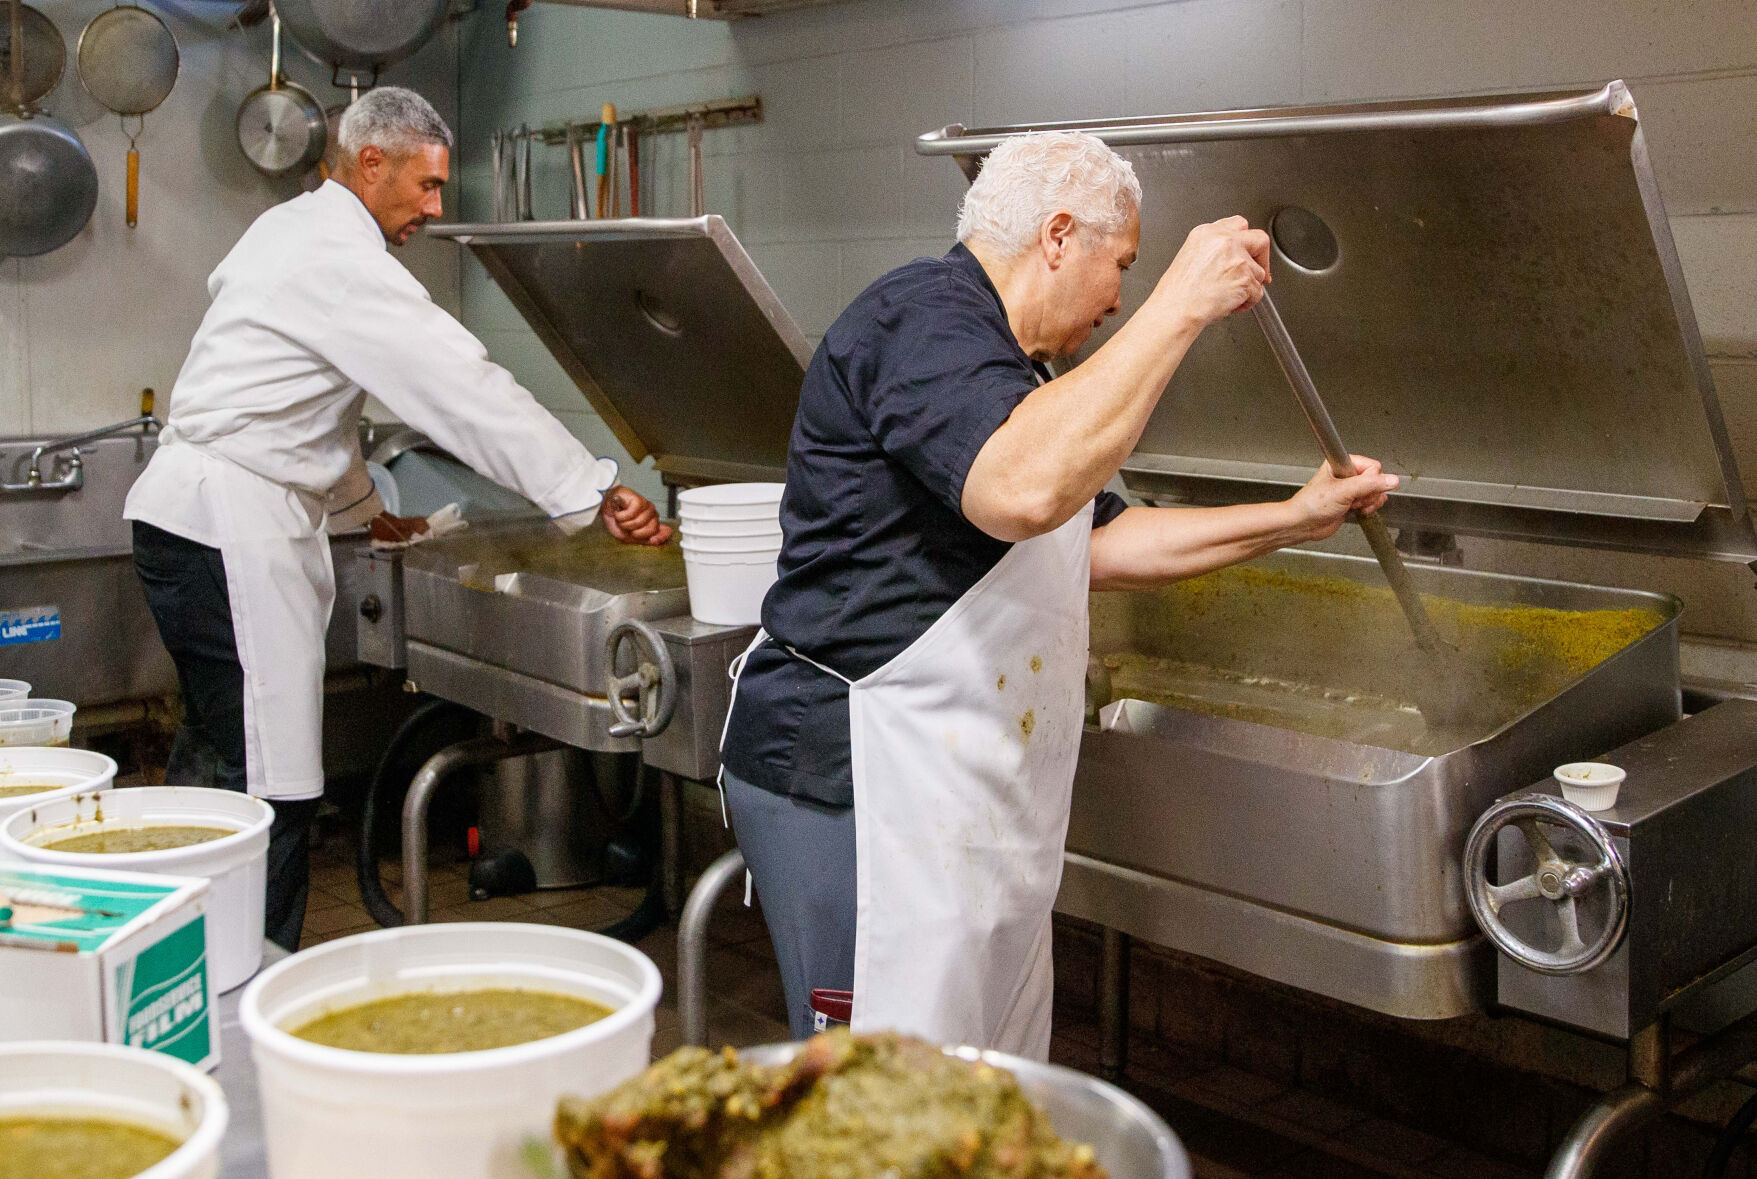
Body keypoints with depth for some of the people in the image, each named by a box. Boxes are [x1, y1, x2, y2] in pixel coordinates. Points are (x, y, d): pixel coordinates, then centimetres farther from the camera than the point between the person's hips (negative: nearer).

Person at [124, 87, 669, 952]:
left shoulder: (294, 230, 17)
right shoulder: (338, 258, -16)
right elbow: (466, 389, -22)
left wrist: (362, 507, 31)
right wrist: (598, 496, -21)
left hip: (191, 514, 11)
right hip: (228, 527, -11)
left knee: (217, 749, 19)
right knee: (268, 783, -8)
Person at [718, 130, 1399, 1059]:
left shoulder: (995, 361, 22)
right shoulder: (922, 319, -13)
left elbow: (1096, 543, 27)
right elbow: (1025, 487, -33)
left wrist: (1292, 520, 23)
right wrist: (1181, 304, -26)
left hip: (963, 802, 11)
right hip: (857, 784, -11)